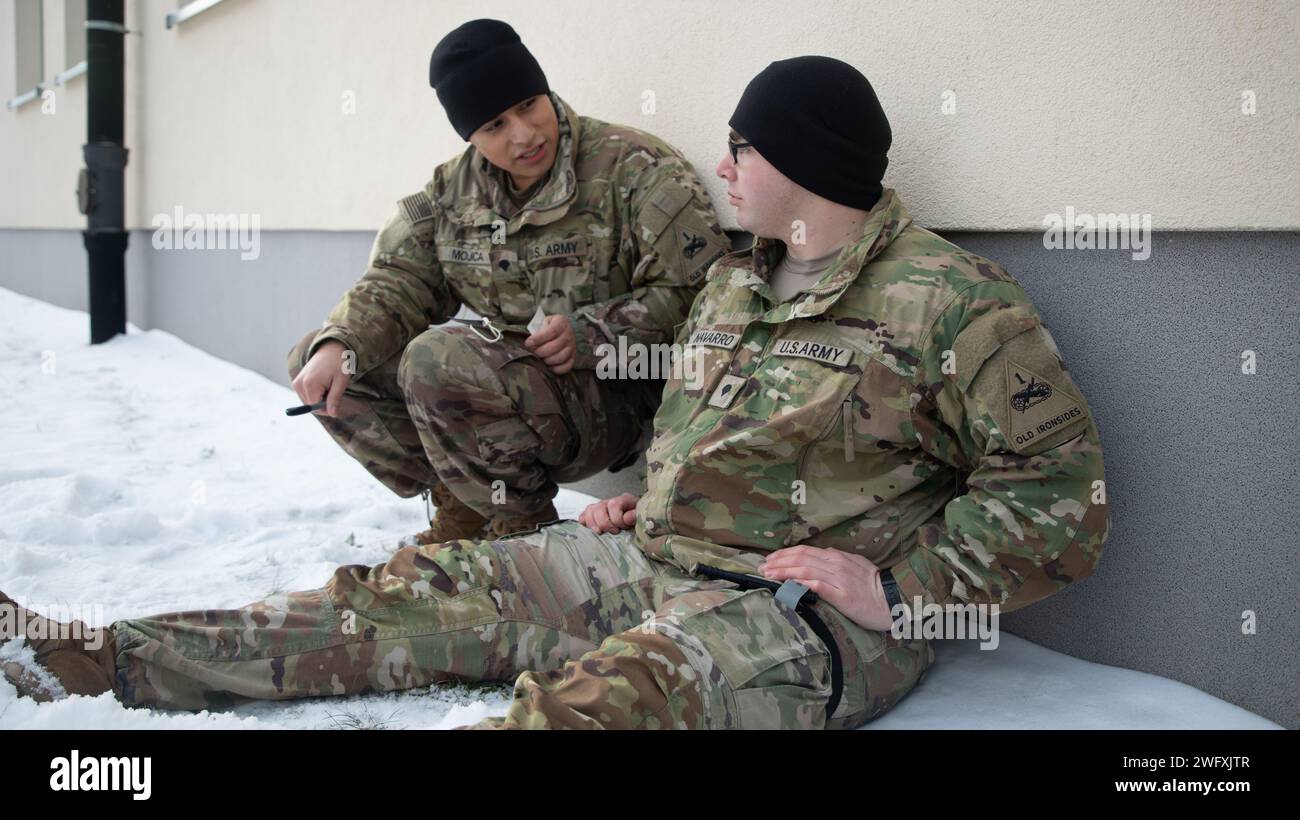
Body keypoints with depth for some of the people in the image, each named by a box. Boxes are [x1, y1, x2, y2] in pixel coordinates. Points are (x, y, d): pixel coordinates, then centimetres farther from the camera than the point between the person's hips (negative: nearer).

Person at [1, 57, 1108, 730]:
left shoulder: (950, 302, -7)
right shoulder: (730, 286, 17)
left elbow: (1063, 494, -9)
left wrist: (898, 586, -17)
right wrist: (645, 497, 12)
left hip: (808, 615, -8)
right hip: (653, 562, 8)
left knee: (605, 696, -38)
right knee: (424, 589, -1)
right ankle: (114, 660, 1)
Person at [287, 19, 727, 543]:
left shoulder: (638, 169, -10)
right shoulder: (453, 187, 8)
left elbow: (695, 293, -14)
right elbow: (397, 282, 6)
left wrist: (590, 334, -25)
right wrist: (338, 344, -14)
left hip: (608, 400, -7)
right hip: (501, 383, 7)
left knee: (436, 360, -32)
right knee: (314, 360, 0)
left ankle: (525, 523, -11)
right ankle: (460, 505, 4)